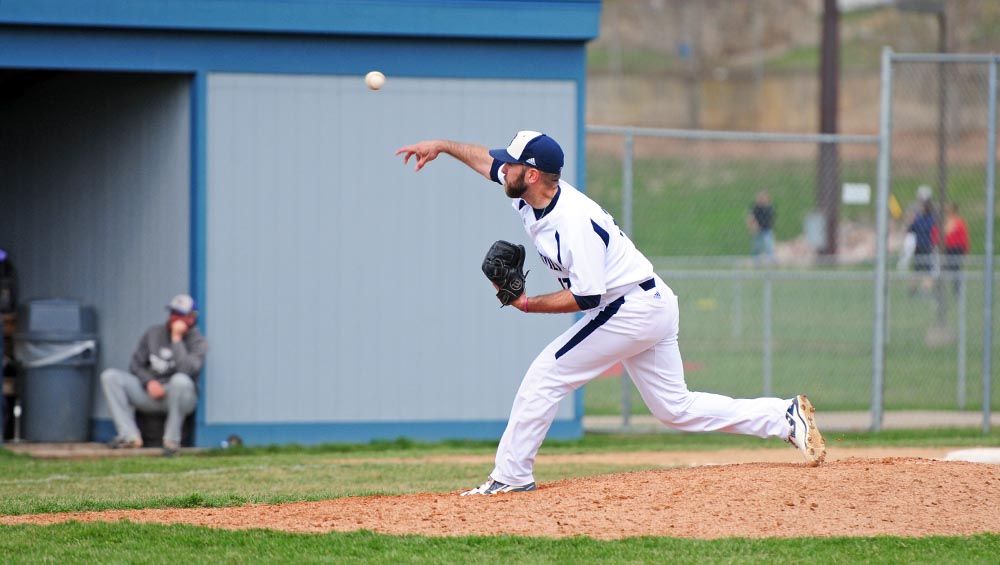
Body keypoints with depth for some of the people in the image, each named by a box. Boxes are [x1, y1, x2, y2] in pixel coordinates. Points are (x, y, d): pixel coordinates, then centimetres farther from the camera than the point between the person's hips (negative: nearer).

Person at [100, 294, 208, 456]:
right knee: (109, 376, -13)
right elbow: (136, 365, 10)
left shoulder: (197, 342, -4)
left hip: (177, 397, -4)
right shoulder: (153, 333, 10)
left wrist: (176, 339, -21)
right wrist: (149, 382, -10)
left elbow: (186, 370, -23)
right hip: (148, 393, 4)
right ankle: (129, 435, -22)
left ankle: (172, 439, -27)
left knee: (180, 380, -40)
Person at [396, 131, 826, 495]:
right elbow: (487, 160, 19)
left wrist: (530, 305, -18)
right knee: (675, 408, 11)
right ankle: (787, 416, 8)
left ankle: (511, 475, -1)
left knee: (545, 376, -6)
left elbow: (586, 297, -25)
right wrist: (441, 146, 14)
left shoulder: (575, 221, -26)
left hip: (632, 309, -10)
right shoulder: (530, 197, 1)